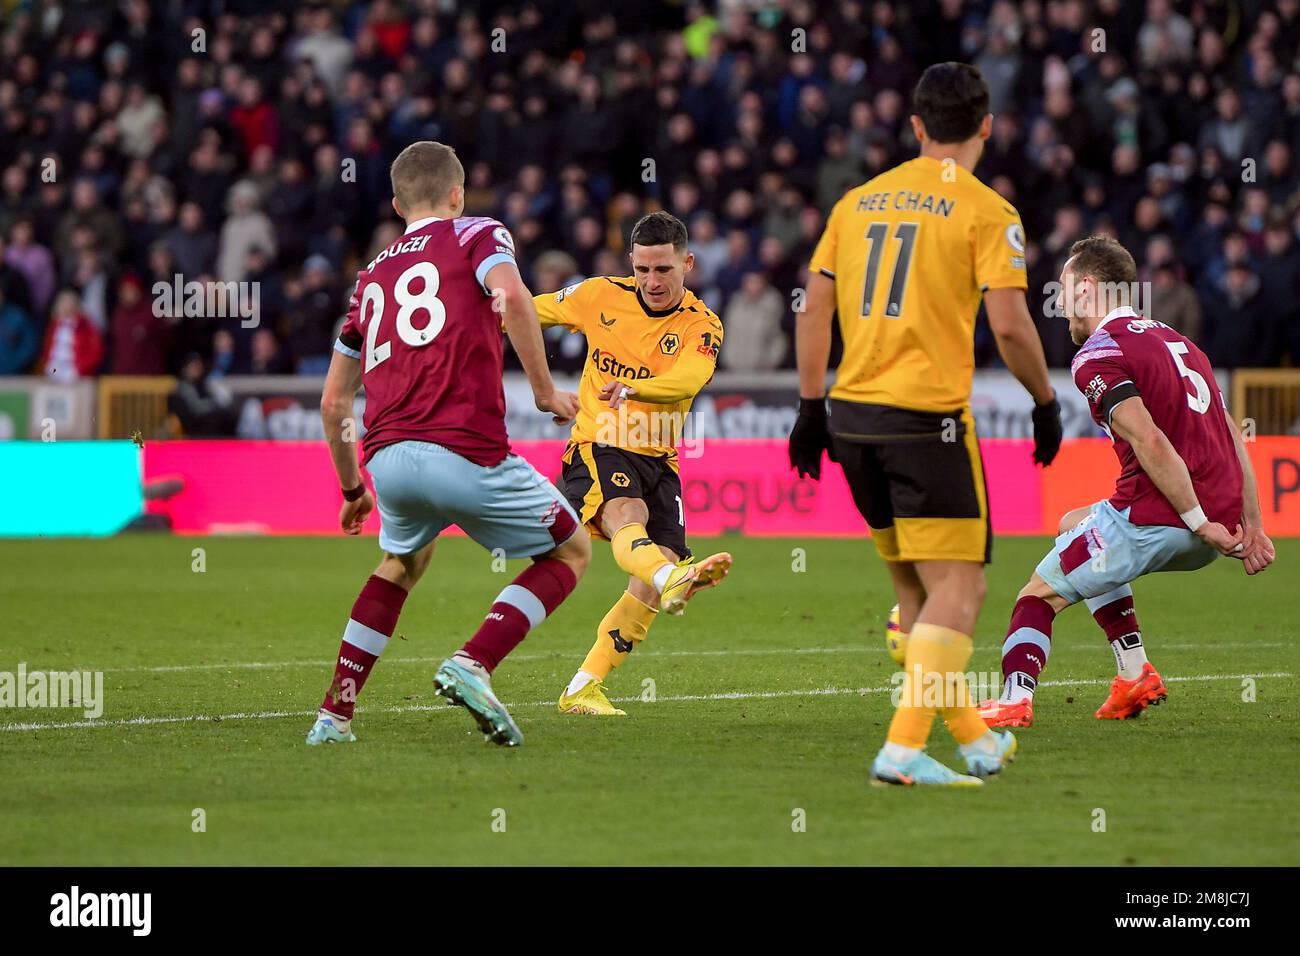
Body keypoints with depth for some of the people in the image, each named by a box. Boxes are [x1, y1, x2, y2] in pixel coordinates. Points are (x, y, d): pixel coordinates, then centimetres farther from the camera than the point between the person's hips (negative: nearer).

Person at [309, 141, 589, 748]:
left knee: (403, 562, 35)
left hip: (387, 456, 6)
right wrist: (545, 391, -6)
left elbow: (333, 401, 28)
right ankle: (472, 664, -7)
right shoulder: (478, 236, 10)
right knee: (570, 551, 14)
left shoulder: (373, 274, 26)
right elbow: (510, 297, -14)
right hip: (464, 451, -6)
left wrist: (353, 488, 39)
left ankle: (335, 714, 25)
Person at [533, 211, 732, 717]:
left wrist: (633, 389, -45)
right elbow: (530, 312, 18)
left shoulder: (702, 328, -3)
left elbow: (688, 378, -26)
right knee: (627, 514, -35)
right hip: (597, 449, -2)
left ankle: (583, 689, -3)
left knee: (653, 584, -12)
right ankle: (672, 579, -69)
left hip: (657, 460, 3)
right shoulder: (601, 296, 1)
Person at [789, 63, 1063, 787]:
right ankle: (904, 747, -15)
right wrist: (1046, 401, 2)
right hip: (928, 417, -6)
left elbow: (814, 310, 11)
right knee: (959, 590, -3)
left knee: (915, 587, 17)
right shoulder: (985, 211, -5)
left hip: (853, 414, 7)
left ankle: (971, 733, 27)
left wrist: (812, 406, 15)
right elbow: (1010, 325, -12)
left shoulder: (858, 202, 12)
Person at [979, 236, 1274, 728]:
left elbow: (1150, 442, -20)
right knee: (1074, 525, 32)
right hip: (1218, 518, 9)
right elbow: (1233, 439, 19)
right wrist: (1251, 526, 16)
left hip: (1154, 520, -9)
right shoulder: (1175, 340, 21)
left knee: (1038, 595, 6)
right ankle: (1135, 676, 26)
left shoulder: (1098, 356, -7)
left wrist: (1198, 521, -17)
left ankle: (1015, 698, -14)